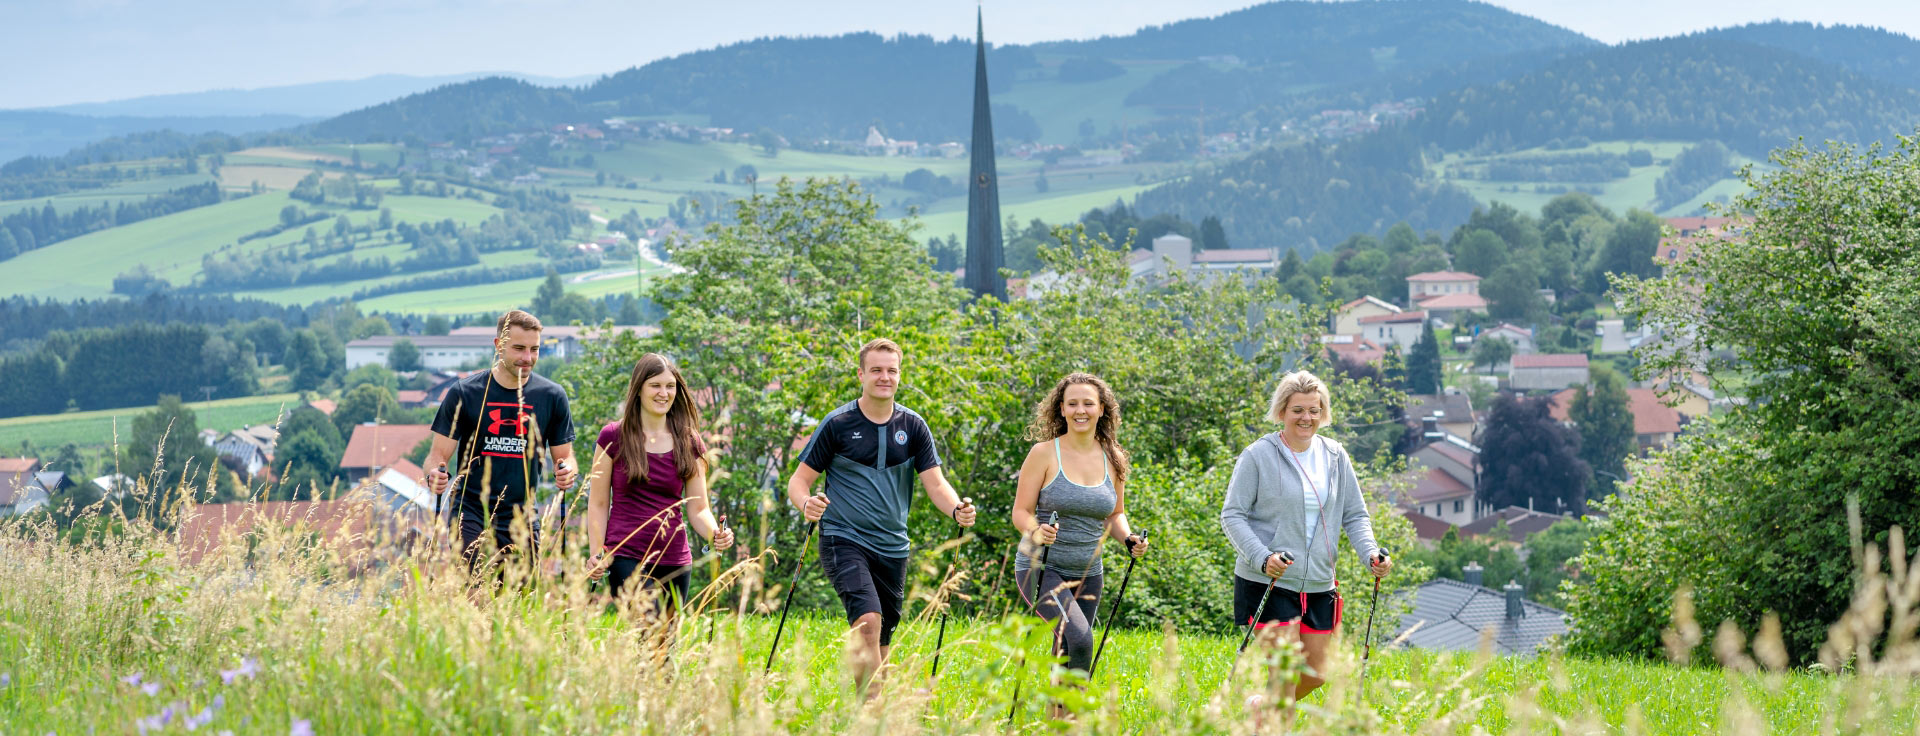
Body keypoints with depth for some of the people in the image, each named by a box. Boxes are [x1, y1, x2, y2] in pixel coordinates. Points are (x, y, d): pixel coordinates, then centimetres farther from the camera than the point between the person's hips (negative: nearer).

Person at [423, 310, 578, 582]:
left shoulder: (551, 396, 5)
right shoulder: (464, 393, -1)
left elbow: (564, 456, 13)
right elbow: (439, 454, 2)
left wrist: (566, 471, -11)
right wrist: (434, 475, -21)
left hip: (522, 521, 2)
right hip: (471, 517, -2)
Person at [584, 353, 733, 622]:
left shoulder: (689, 443, 8)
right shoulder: (613, 436, 1)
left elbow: (698, 509, 8)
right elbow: (598, 504, 3)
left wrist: (715, 534, -13)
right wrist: (597, 554, -10)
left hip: (675, 561, 4)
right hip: (627, 557, -4)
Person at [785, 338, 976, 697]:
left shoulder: (913, 427, 6)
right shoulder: (838, 424, -3)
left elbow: (935, 483, 1)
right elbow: (799, 481, -1)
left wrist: (956, 509, -21)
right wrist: (807, 503, -25)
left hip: (892, 545, 5)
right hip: (844, 540, -4)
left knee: (882, 640, 10)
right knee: (868, 620, -25)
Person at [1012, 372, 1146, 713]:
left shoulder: (1113, 459, 6)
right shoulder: (1044, 453, -6)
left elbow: (1115, 515, 18)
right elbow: (1021, 511, -5)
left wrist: (1129, 538, -3)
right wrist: (1035, 532, -27)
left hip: (1087, 574, 5)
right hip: (1042, 567, -5)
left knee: (1065, 659, 9)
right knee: (1079, 639, -26)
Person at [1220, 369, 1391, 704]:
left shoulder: (1335, 457, 8)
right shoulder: (1257, 456, -7)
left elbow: (1355, 515, 12)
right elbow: (1232, 515, -8)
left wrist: (1370, 553, -7)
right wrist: (1263, 557, -23)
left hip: (1318, 584, 5)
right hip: (1268, 584, -5)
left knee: (1315, 674, 9)